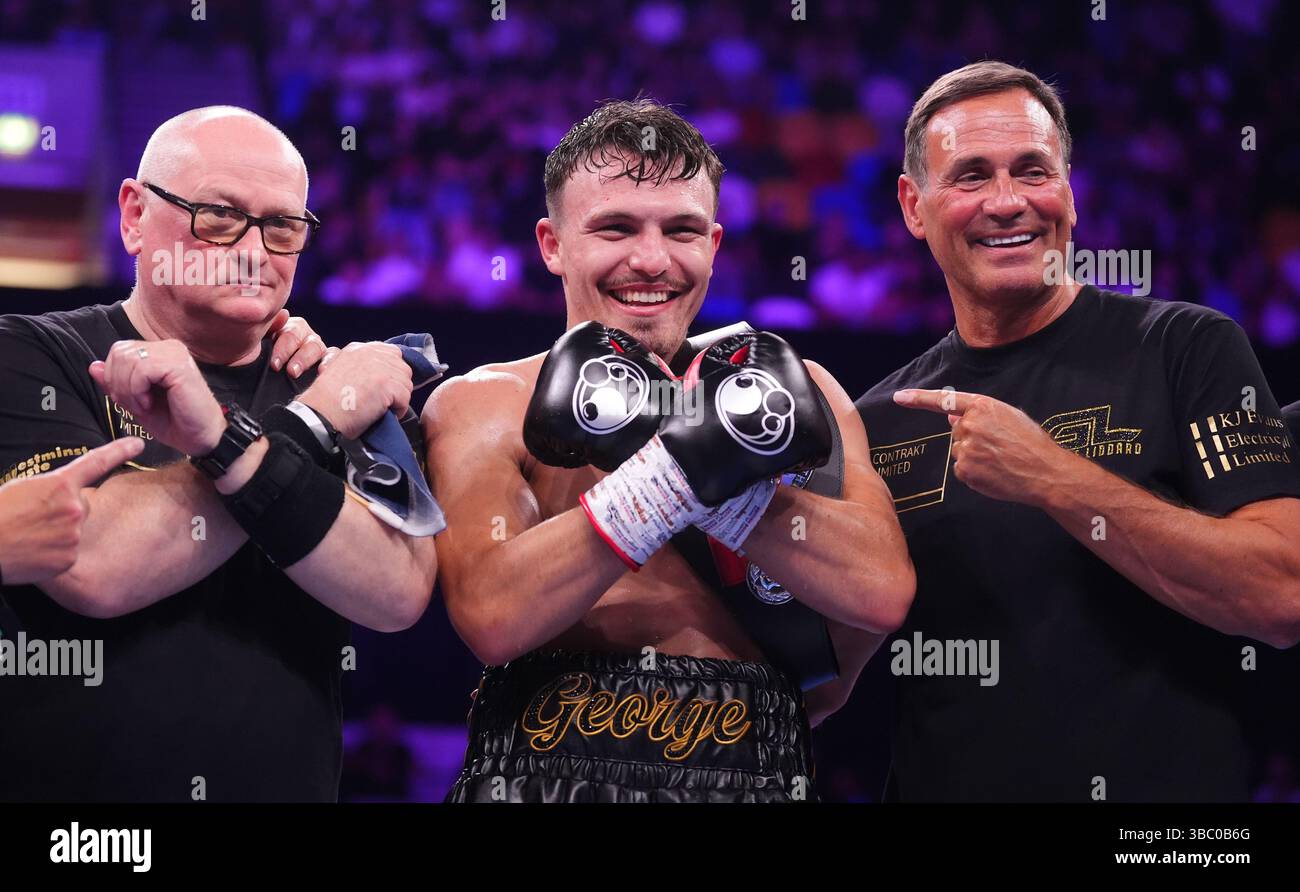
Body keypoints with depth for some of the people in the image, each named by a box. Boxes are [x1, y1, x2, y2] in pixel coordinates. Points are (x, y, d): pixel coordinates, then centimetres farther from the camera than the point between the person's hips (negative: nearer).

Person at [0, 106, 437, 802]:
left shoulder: (348, 388, 5)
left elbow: (399, 595, -11)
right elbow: (96, 568, -19)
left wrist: (226, 442, -21)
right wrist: (308, 427, -15)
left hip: (285, 782, 3)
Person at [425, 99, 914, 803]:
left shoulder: (791, 391, 7)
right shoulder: (480, 406, 3)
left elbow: (883, 592, -8)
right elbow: (491, 617, -12)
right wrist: (684, 462, -18)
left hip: (749, 773, 1)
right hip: (542, 769, -1)